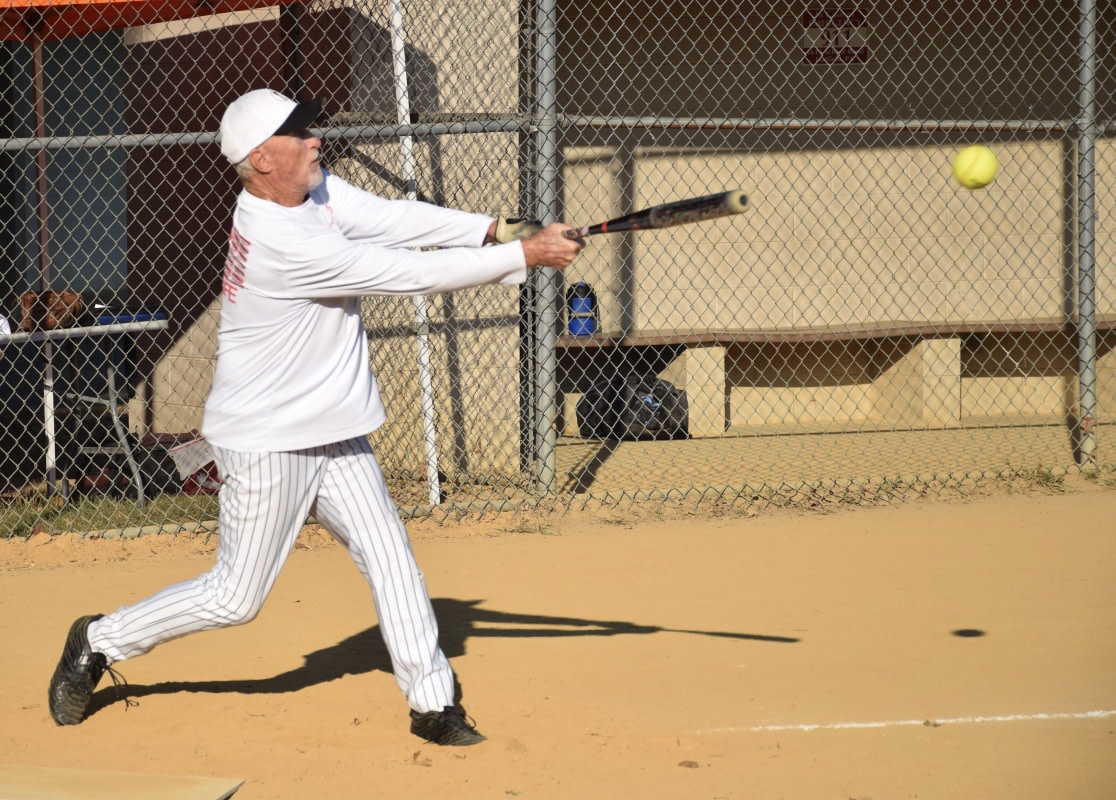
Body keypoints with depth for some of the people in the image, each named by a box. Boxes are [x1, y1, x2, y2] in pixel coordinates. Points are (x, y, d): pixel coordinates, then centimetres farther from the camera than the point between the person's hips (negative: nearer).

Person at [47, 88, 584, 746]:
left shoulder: (317, 192, 0)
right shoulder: (281, 243, -28)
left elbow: (396, 220, -6)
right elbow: (408, 274, -28)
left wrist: (494, 230, -22)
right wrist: (522, 255, -24)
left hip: (334, 434, 9)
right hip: (266, 446, -9)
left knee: (392, 561, 2)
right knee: (236, 598, 2)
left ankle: (433, 703, 7)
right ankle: (100, 643, 19)